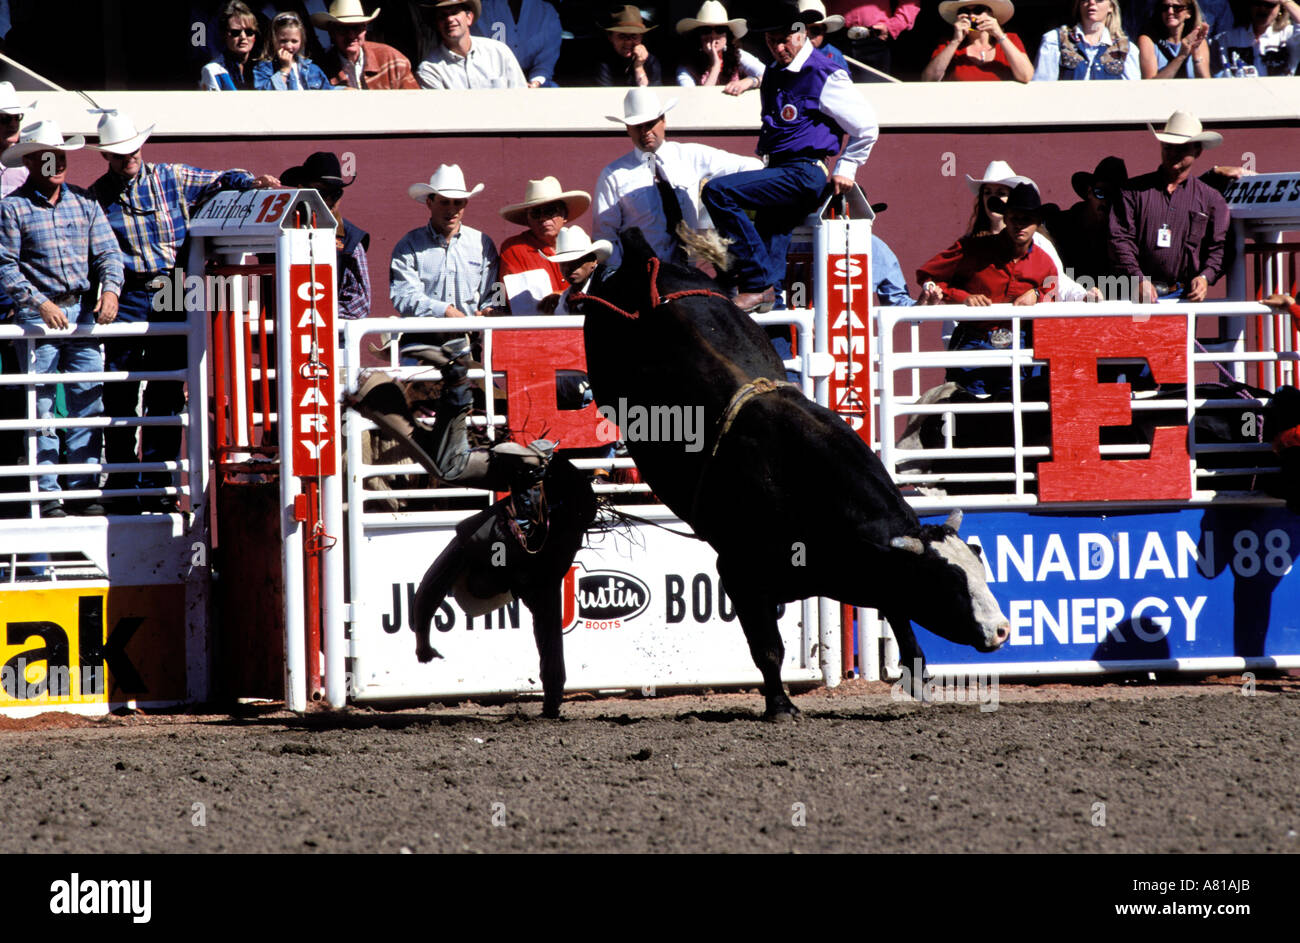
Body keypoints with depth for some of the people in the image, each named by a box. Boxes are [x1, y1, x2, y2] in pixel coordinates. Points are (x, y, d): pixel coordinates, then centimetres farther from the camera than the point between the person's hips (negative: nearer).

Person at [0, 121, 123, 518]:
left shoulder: (84, 202, 13)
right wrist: (40, 304, -16)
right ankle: (47, 494, -2)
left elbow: (108, 253, 10)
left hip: (83, 312, 4)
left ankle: (86, 489, 4)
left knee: (88, 401, 1)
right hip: (38, 316, -4)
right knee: (40, 405, -3)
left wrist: (110, 290, -10)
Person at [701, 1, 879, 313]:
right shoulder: (773, 74, 17)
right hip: (778, 173, 8)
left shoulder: (825, 76, -7)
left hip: (804, 175, -8)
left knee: (718, 192, -24)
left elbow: (866, 125, -2)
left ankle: (758, 283, -22)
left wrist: (846, 170, -1)